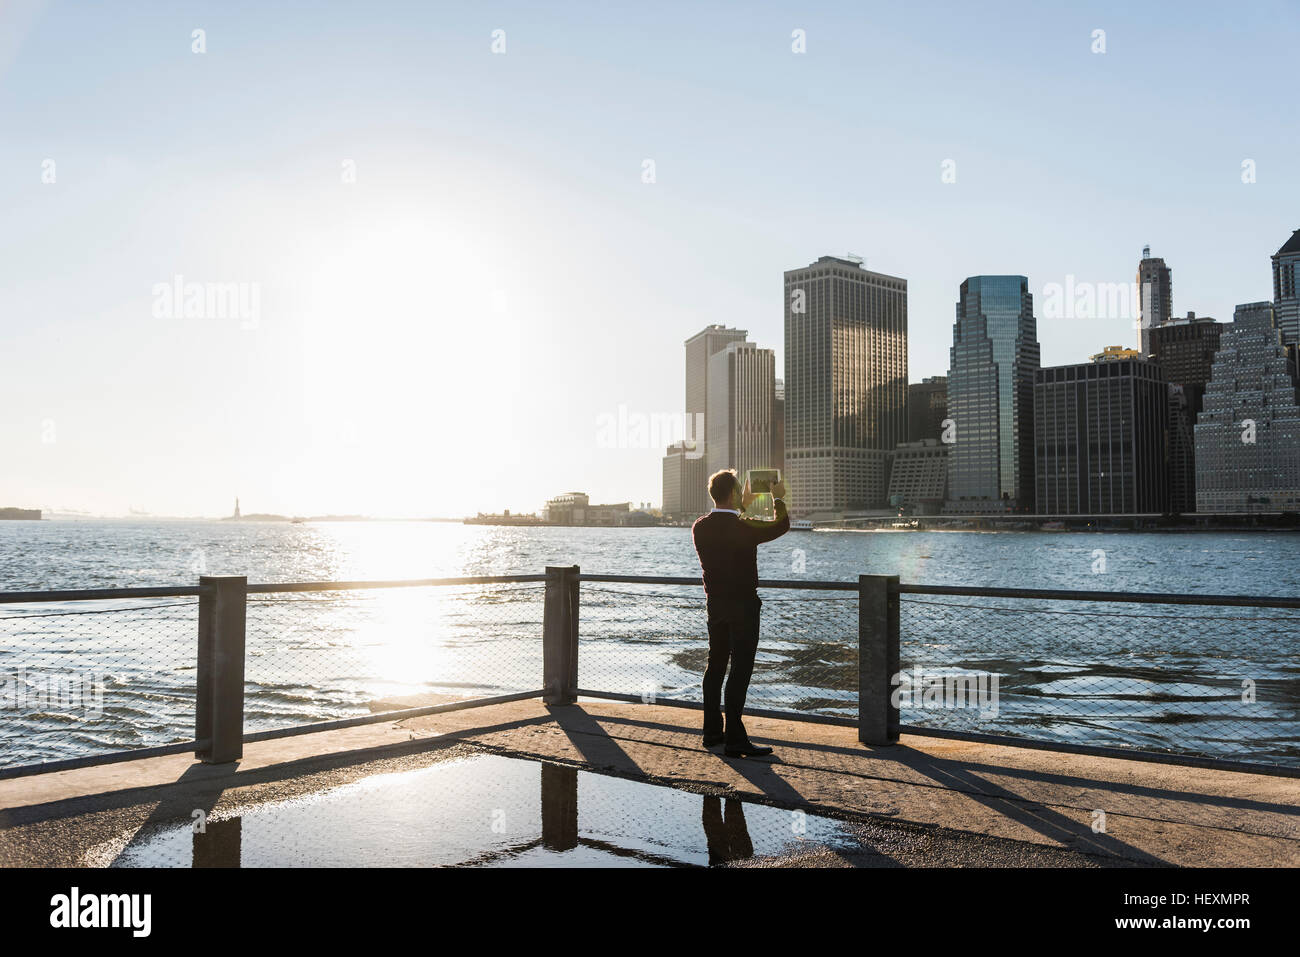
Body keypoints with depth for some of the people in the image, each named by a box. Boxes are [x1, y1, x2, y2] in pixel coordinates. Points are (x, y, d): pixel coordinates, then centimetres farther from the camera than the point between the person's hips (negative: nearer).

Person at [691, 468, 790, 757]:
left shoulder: (700, 527, 0)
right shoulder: (742, 527, -19)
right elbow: (782, 526, -4)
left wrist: (743, 506, 28)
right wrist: (778, 498, 12)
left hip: (714, 605, 7)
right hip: (742, 606, -7)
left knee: (715, 665, 16)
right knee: (740, 669, -4)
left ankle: (712, 731, 26)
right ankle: (734, 739, -3)